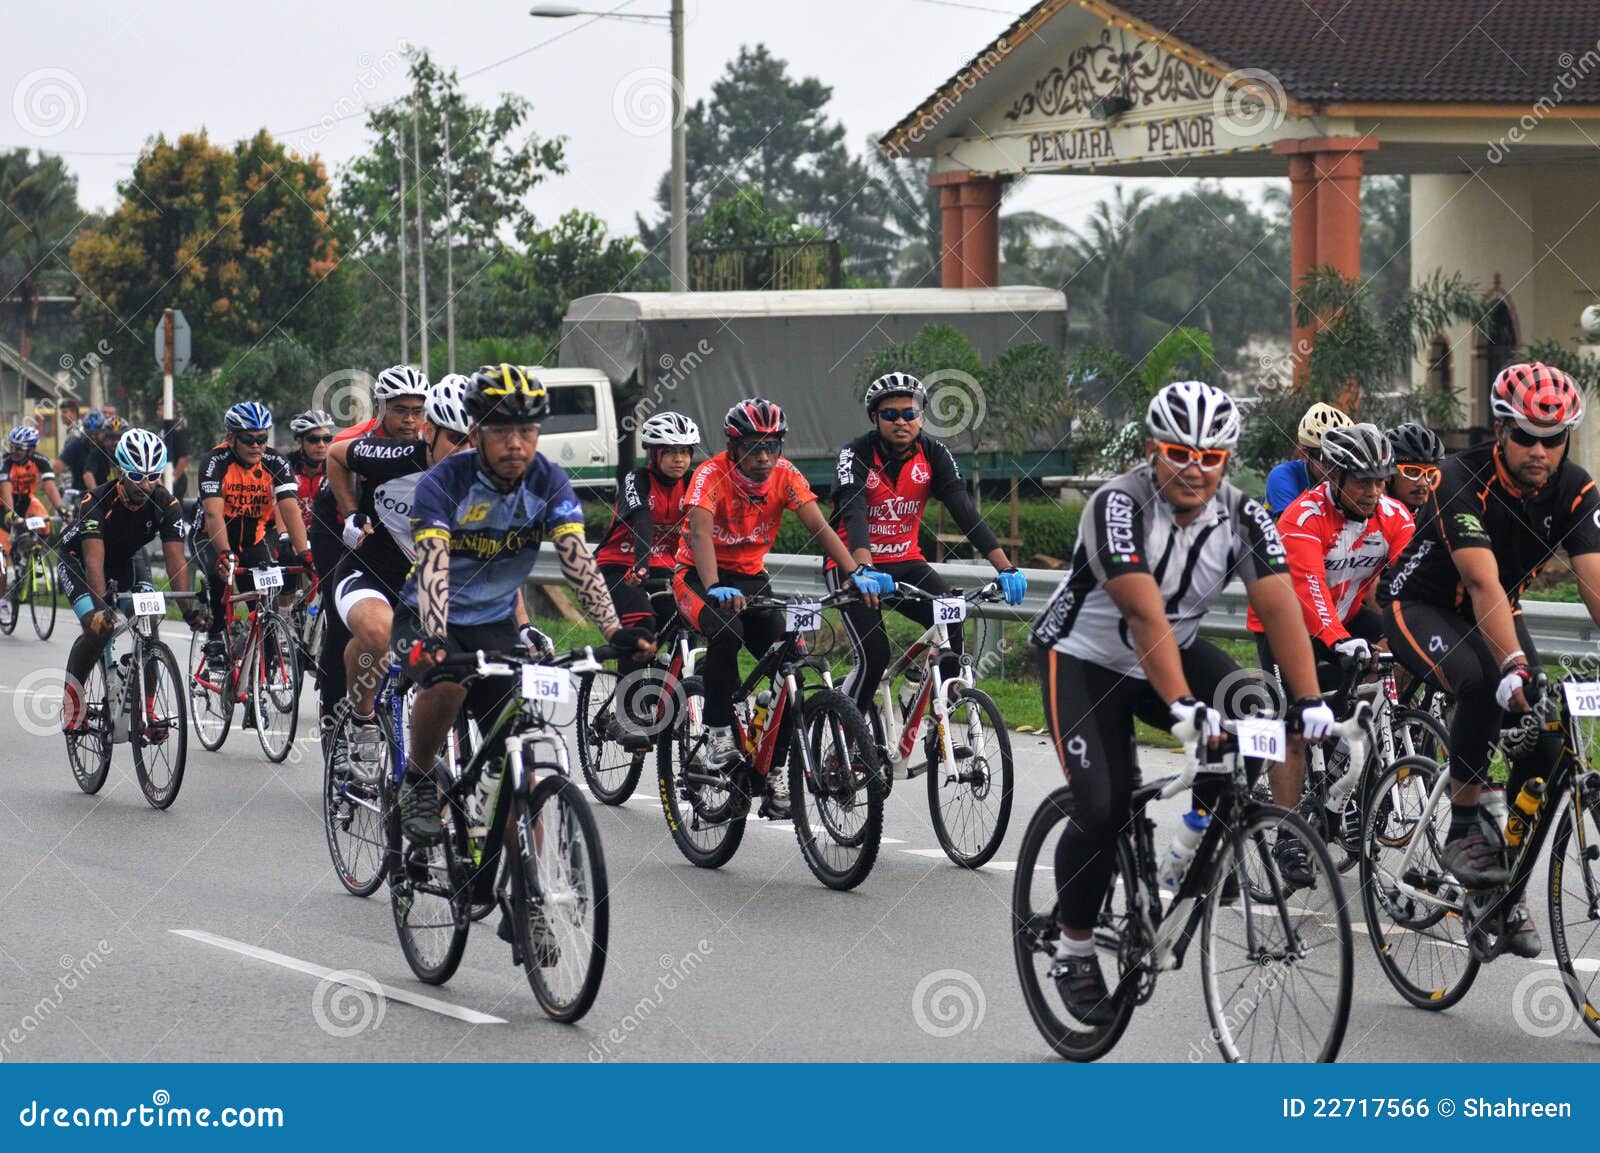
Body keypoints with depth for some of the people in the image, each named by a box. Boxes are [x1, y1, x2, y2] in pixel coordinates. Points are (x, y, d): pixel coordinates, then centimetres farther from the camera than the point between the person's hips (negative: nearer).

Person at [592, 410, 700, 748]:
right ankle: (629, 717, -29)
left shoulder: (690, 487, -1)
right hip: (619, 568, -5)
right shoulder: (637, 482, -14)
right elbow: (642, 525, -32)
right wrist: (640, 568, -48)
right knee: (641, 622, -29)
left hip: (661, 569, 5)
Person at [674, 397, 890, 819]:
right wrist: (715, 589, -55)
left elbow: (819, 526, -22)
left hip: (750, 577, 4)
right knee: (726, 631, -36)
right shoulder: (712, 475, -24)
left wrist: (857, 571, -37)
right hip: (697, 577, -4)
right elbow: (700, 532, -38)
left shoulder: (785, 476, -12)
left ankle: (774, 773, -2)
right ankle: (719, 733, -21)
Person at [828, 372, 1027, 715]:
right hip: (853, 566, -4)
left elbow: (966, 512, -16)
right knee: (874, 656, -20)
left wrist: (1006, 568, -29)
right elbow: (853, 514, -32)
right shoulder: (855, 455, -17)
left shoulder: (934, 455, -7)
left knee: (951, 622, -22)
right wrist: (865, 569, -51)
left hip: (905, 563, 4)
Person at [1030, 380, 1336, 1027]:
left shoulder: (1242, 518, -15)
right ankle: (1073, 951, 5)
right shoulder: (1118, 506, -28)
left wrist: (1308, 700, -38)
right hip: (1085, 661, -4)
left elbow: (1279, 608, -25)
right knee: (1104, 809, -16)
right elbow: (1146, 615, -38)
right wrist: (1182, 706, -49)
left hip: (1176, 653, 4)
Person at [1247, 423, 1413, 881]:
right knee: (1295, 730, -13)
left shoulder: (1394, 518, -13)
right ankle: (1289, 841, -8)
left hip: (1345, 619, 6)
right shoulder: (1304, 517, -28)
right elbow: (1309, 587, -41)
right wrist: (1339, 640, -56)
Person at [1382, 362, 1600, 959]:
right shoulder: (1462, 480, -30)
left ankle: (1510, 887, 3)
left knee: (1543, 742, -13)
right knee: (1483, 684, -36)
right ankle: (1464, 830, -20)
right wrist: (1514, 665, -53)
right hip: (1420, 604, -5)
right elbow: (1483, 583, -41)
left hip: (1496, 612, 5)